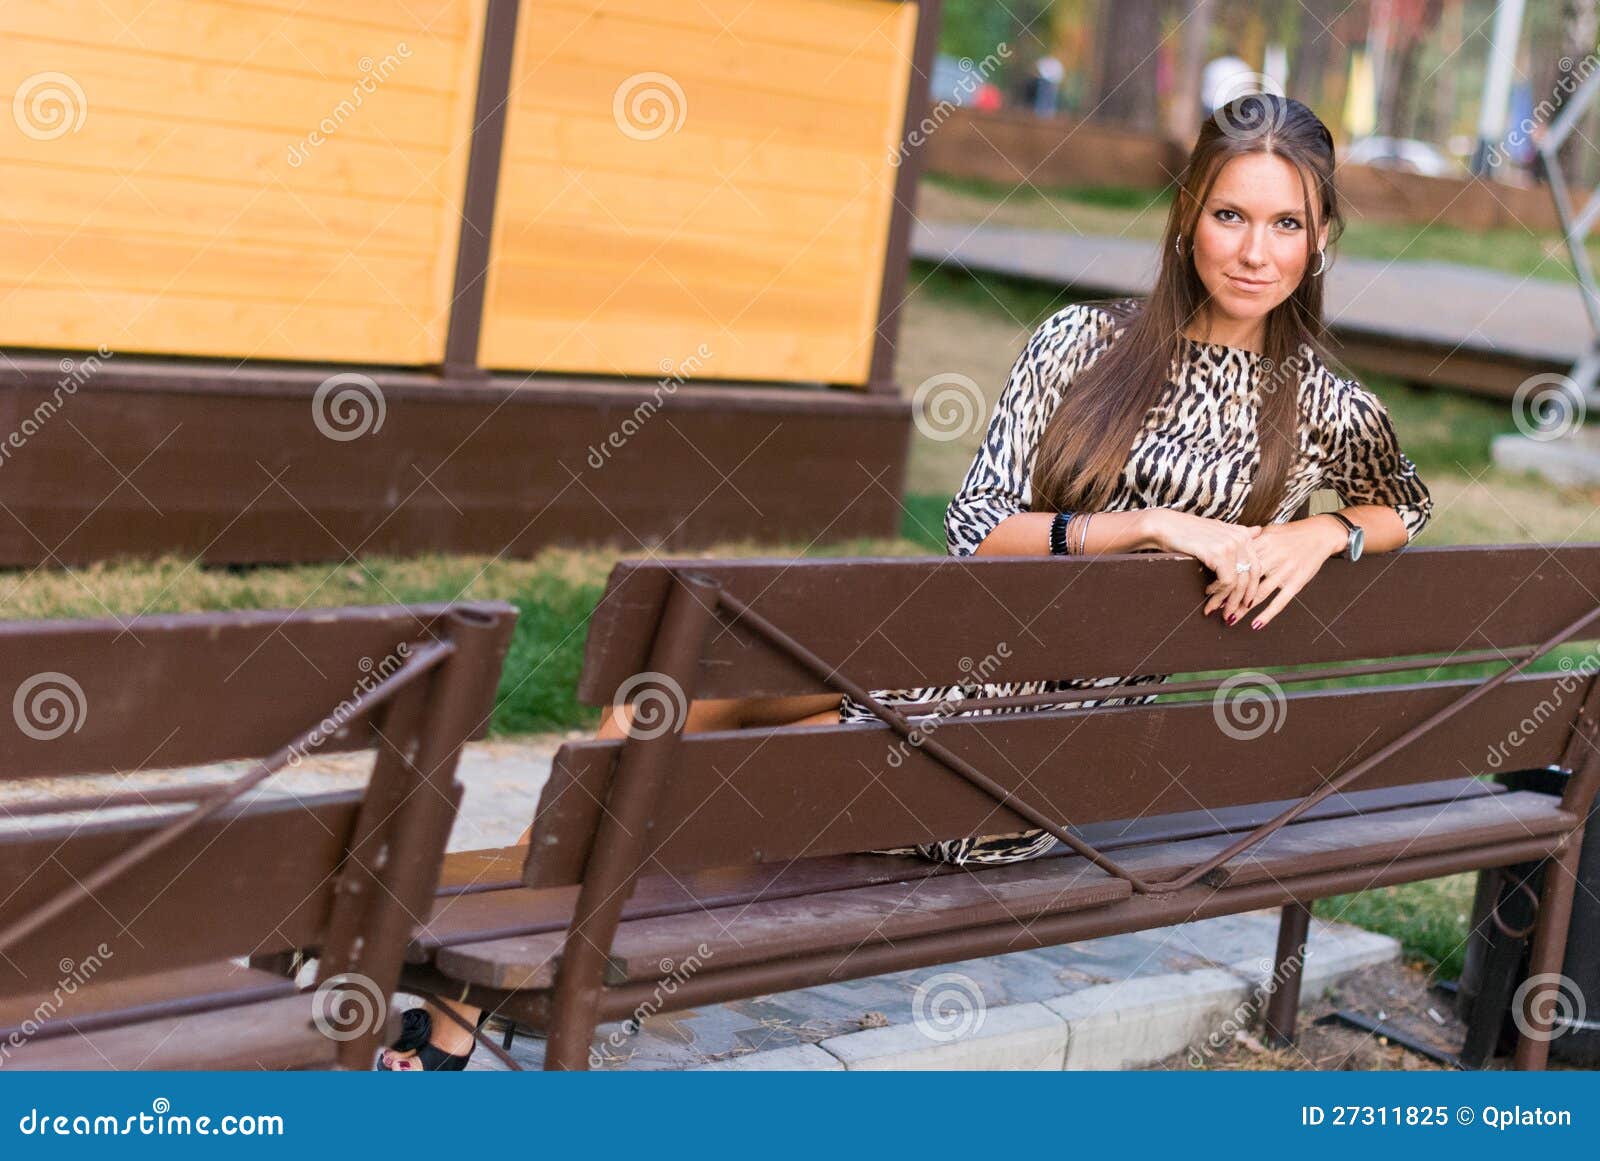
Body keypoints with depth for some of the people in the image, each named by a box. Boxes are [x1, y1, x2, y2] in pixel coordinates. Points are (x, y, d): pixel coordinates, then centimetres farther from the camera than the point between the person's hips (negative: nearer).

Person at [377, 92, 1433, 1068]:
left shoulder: (1328, 409, 2)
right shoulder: (1088, 341, 5)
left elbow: (1406, 509, 22)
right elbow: (975, 530, -2)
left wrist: (1325, 535, 0)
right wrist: (1148, 525, -15)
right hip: (954, 661, 4)